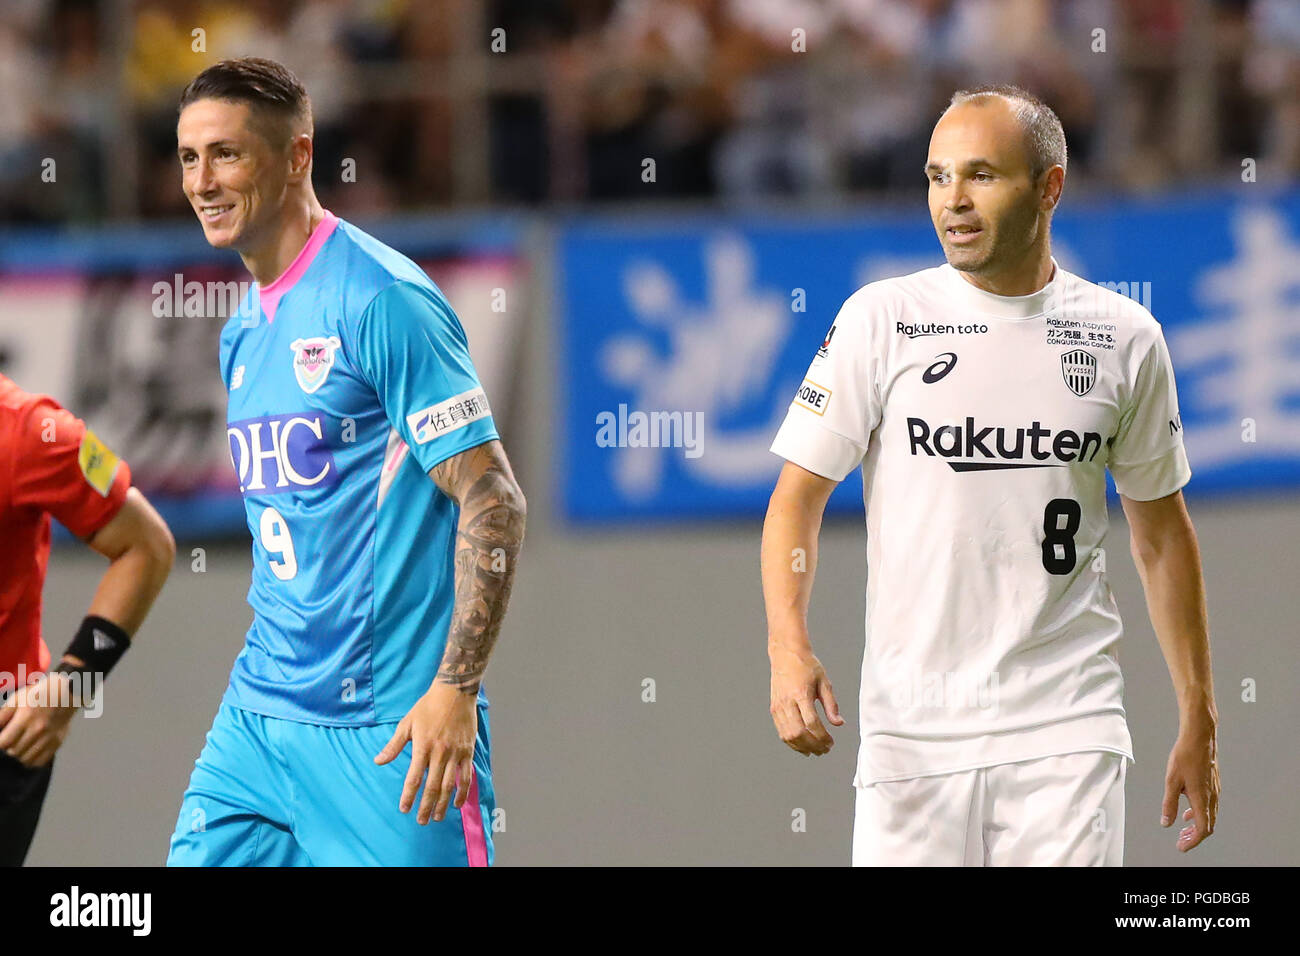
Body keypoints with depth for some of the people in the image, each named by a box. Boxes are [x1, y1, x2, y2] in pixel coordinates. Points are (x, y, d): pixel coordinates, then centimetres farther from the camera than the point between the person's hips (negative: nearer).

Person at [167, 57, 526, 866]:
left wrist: (456, 689, -20)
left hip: (387, 726, -8)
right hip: (260, 714, 8)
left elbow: (493, 500, -14)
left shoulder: (381, 299, -12)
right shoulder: (244, 331, 14)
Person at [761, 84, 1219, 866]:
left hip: (1067, 731, 1)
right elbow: (799, 493, 1)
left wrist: (1199, 722, 13)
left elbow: (1162, 532, 14)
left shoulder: (1125, 337, 6)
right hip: (912, 731, -1)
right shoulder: (880, 320, 1)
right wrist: (788, 647, -16)